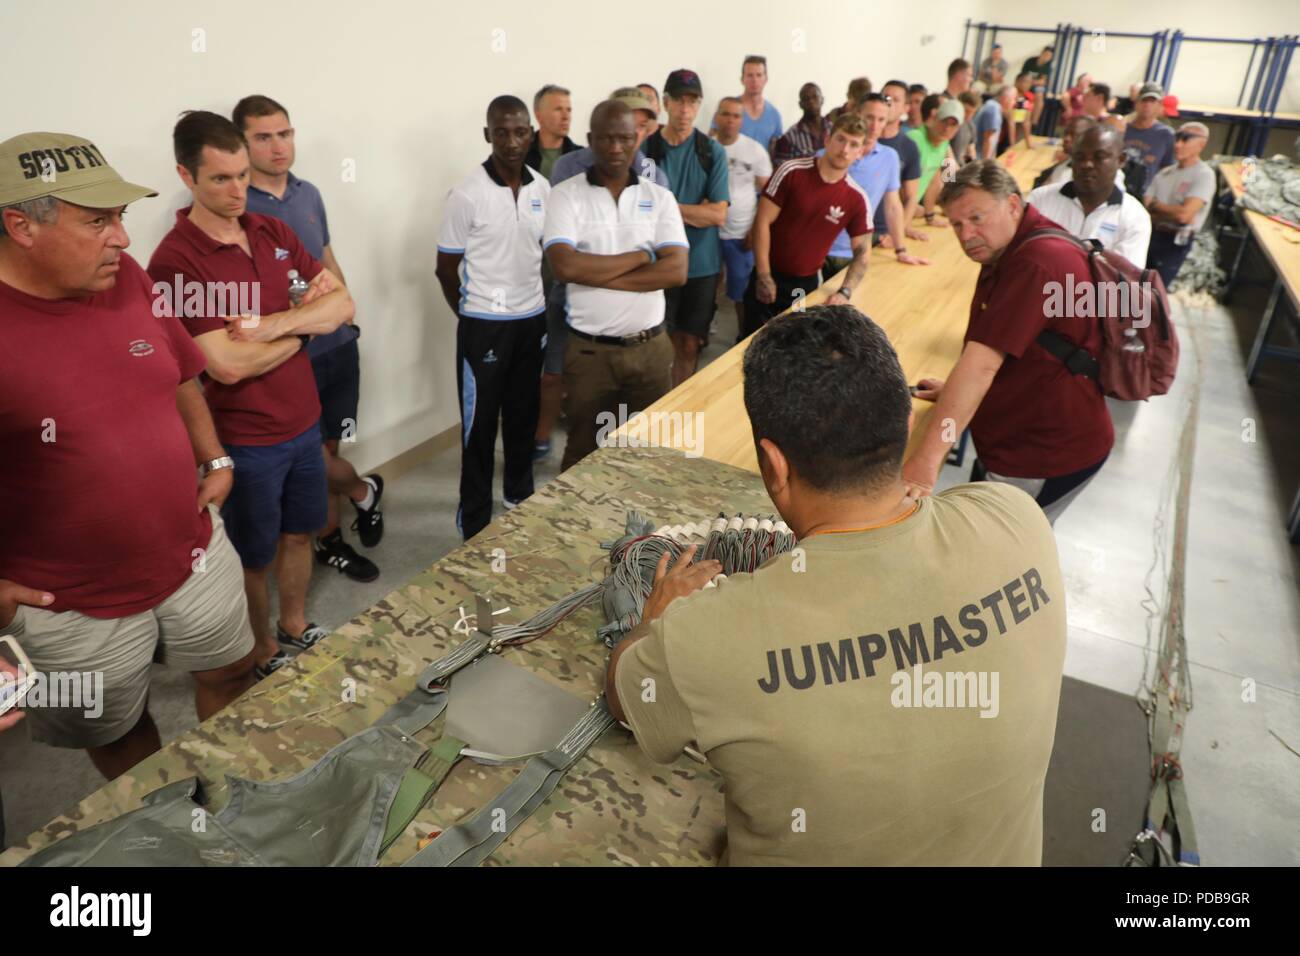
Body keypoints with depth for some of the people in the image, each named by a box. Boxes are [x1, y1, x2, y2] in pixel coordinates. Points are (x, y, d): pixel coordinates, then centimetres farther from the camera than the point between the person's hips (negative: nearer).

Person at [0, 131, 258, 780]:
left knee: (231, 673, 23)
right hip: (71, 606, -5)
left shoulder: (127, 279, -5)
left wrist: (214, 459, 4)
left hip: (194, 552, 5)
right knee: (116, 734, 18)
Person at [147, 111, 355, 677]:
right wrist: (305, 322, -11)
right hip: (246, 441, -6)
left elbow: (343, 305, -3)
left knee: (299, 533, 22)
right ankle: (264, 660, 34)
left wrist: (274, 323, -20)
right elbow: (230, 364, -25)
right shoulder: (175, 261, -19)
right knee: (253, 559, 13)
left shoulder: (273, 232, 3)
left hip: (305, 421, 6)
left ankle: (295, 628, 44)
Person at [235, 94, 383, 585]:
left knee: (327, 447, 15)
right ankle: (363, 491, 34)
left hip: (338, 345, 5)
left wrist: (344, 309, 10)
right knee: (311, 458, 5)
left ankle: (328, 538, 32)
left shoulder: (309, 193, 7)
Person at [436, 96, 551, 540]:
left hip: (532, 319, 5)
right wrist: (471, 316, 2)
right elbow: (446, 269, -6)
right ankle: (475, 516, 19)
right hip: (484, 325, -5)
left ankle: (520, 493, 37)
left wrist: (537, 304, 9)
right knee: (479, 422, 5)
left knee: (523, 413, 18)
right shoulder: (466, 195, -14)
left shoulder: (542, 188, 1)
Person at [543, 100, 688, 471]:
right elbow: (566, 267, -20)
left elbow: (676, 271, -10)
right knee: (584, 451, 12)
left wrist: (598, 275, -16)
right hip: (589, 350, -2)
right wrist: (640, 257, -12)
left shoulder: (659, 198, 2)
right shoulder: (565, 195, -5)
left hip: (651, 347, 2)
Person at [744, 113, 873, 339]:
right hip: (770, 278, -2)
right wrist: (763, 276, -14)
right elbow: (763, 222, -11)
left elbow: (862, 252, -3)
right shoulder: (791, 171, -13)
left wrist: (845, 292, -20)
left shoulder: (857, 199, -6)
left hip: (807, 284, 3)